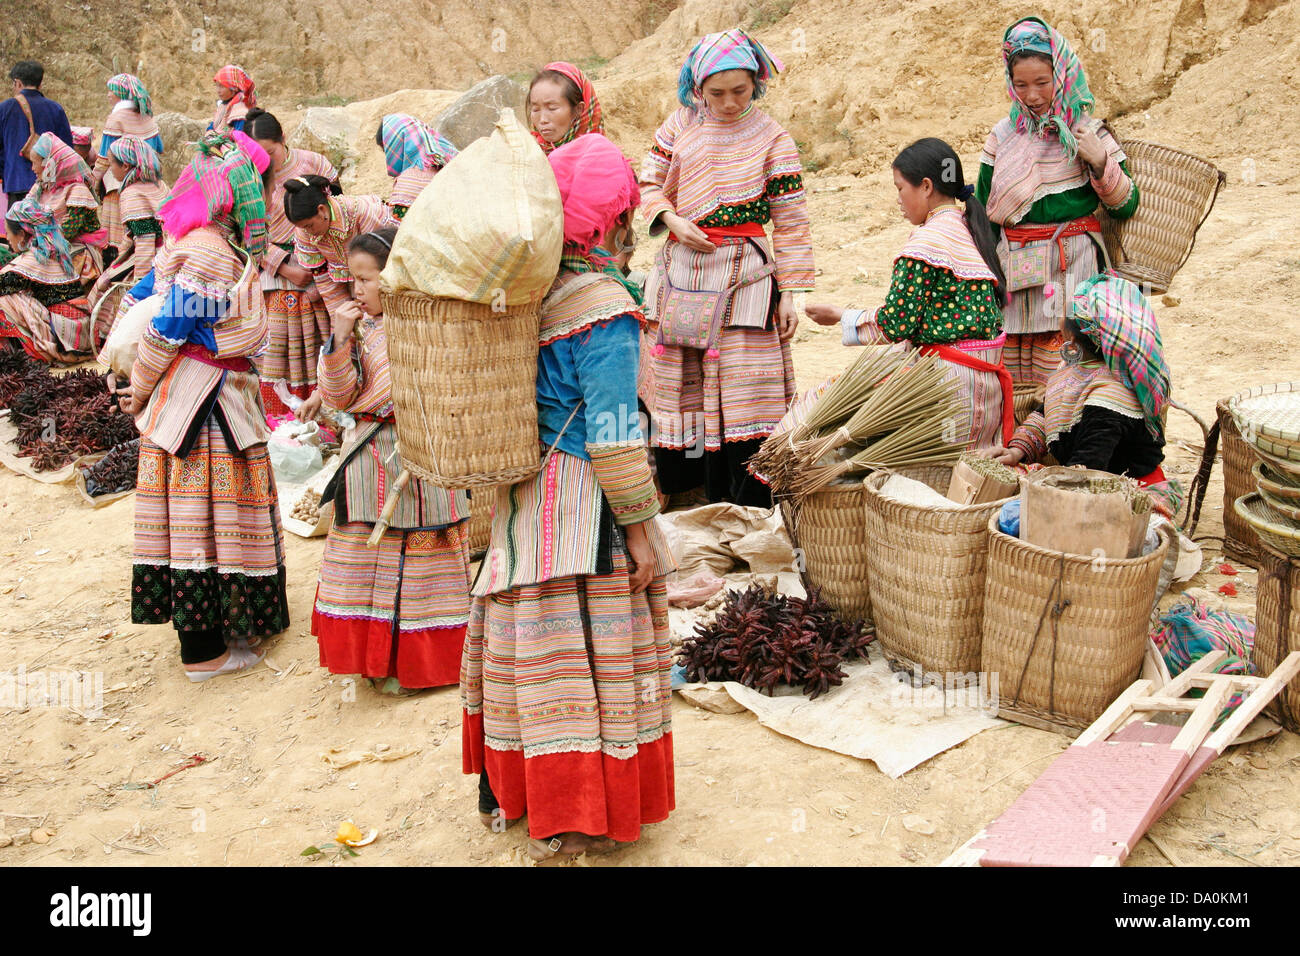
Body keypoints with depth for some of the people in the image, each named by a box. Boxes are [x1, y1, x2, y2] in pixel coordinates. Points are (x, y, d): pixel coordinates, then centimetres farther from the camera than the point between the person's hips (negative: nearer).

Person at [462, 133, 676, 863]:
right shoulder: (603, 307, -19)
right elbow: (612, 435, -19)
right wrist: (639, 528, -13)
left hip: (520, 492, 8)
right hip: (582, 502, -7)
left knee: (526, 639, 19)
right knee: (586, 646, 4)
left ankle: (505, 789, 35)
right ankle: (572, 827, 15)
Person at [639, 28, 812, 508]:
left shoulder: (771, 138, -1)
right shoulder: (681, 124, 7)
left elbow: (791, 222, -1)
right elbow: (649, 185, 14)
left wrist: (790, 293, -6)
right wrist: (673, 221, -7)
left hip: (743, 279, -4)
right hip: (682, 270, 4)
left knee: (741, 395, -6)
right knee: (683, 391, 6)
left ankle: (753, 518, 2)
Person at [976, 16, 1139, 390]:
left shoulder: (1088, 132, 0)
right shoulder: (1003, 134, 7)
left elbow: (1125, 207, 0)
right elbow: (983, 208, 14)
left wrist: (1100, 163, -15)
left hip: (1070, 266, -3)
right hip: (1013, 268, 3)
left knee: (1065, 365, -7)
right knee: (1010, 364, 3)